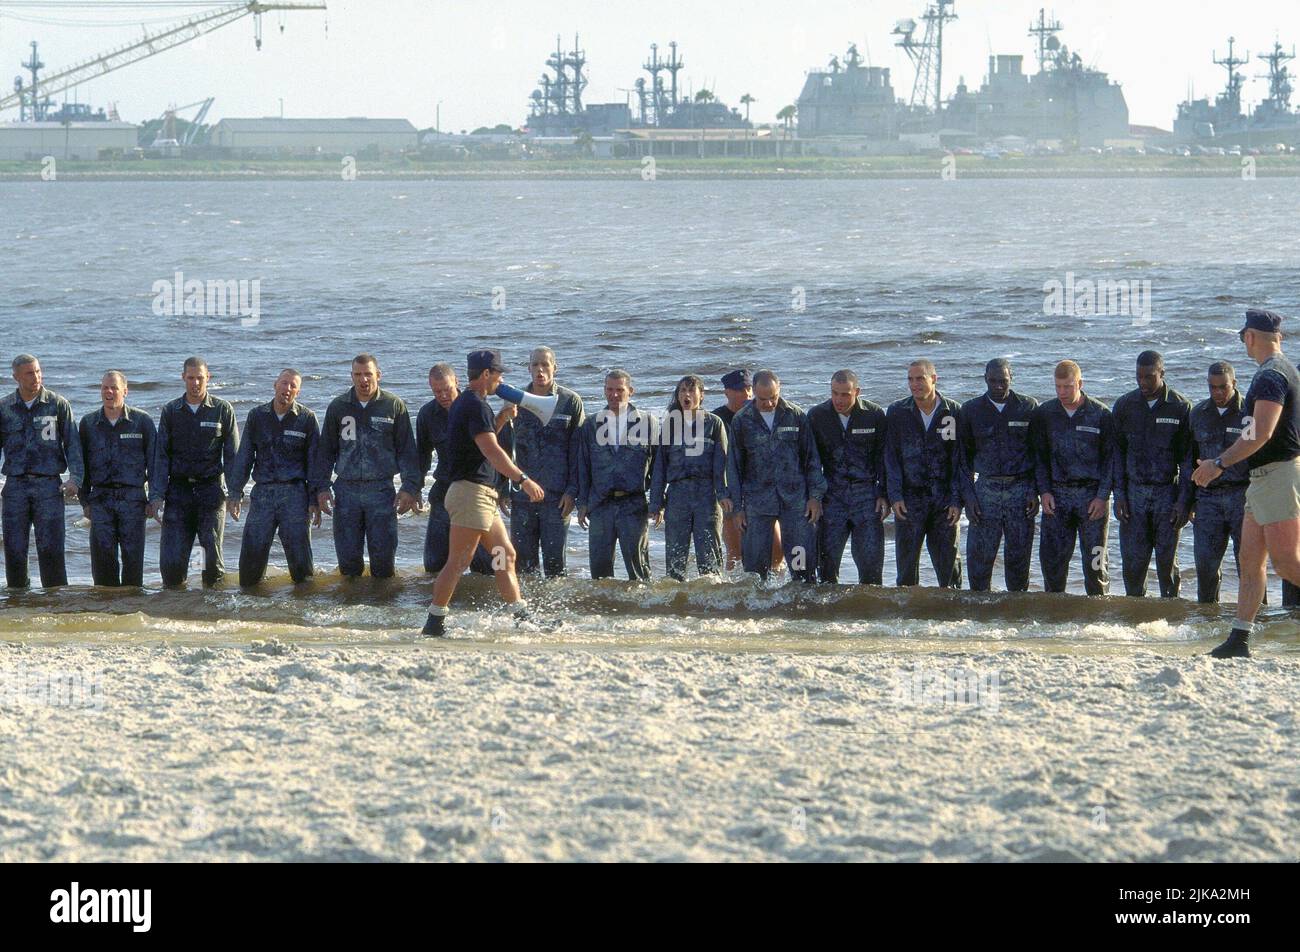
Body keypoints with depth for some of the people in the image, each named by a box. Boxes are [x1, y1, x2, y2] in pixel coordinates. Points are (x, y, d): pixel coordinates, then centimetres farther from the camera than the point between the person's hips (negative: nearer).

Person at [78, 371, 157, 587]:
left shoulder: (142, 421, 3)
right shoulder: (88, 423, 10)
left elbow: (154, 461, 4)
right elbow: (82, 463, 14)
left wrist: (154, 499, -2)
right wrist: (85, 501, 8)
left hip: (133, 497, -2)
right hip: (100, 498, 2)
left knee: (132, 553, -2)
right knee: (102, 554, -4)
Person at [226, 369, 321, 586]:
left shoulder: (306, 419, 3)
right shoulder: (257, 416, 9)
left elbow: (314, 461, 4)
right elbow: (243, 456, 12)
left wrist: (315, 500, -1)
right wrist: (235, 493, 6)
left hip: (294, 493, -2)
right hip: (262, 493, 2)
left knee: (299, 551, -4)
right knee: (252, 551, -2)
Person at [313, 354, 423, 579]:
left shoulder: (394, 406, 2)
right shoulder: (338, 407, 7)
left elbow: (407, 450, 4)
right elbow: (326, 451, 12)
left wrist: (410, 487, -5)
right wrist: (322, 487, 4)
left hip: (381, 488, -2)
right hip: (346, 490, 2)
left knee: (383, 553, -3)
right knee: (348, 555, 2)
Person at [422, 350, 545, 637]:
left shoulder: (464, 403, 19)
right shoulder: (476, 405, -14)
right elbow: (492, 451, -24)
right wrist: (523, 479, -28)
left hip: (483, 495, 11)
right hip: (471, 492, -11)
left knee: (506, 555, 10)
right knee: (458, 562, -10)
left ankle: (522, 617, 12)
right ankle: (434, 623, -8)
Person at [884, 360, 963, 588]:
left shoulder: (954, 412, 2)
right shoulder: (897, 412, 5)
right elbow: (891, 457, 4)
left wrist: (957, 500, -5)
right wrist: (895, 496, -5)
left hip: (945, 500, -1)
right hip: (910, 499, 1)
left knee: (948, 560, 0)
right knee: (906, 562, 0)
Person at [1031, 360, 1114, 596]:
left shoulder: (1100, 414, -2)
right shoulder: (1044, 414, 5)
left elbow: (1110, 458, 0)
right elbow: (1038, 457, 11)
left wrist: (1102, 496, -8)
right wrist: (1044, 491, -1)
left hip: (1092, 495, -2)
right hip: (1056, 495, 2)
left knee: (1094, 560, -1)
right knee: (1052, 558, -1)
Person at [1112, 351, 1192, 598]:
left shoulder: (1180, 407, -2)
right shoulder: (1125, 405, 5)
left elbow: (1188, 457, -1)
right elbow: (1117, 451, 9)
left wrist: (1184, 501, -8)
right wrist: (1119, 494, 0)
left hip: (1168, 493, -2)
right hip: (1134, 492, 2)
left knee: (1167, 559, -1)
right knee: (1132, 560, -1)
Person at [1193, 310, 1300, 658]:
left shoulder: (1271, 376, -16)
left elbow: (1261, 434, -24)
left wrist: (1220, 464, -20)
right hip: (1264, 479, 10)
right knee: (1251, 560, 8)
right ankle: (1239, 640, 8)